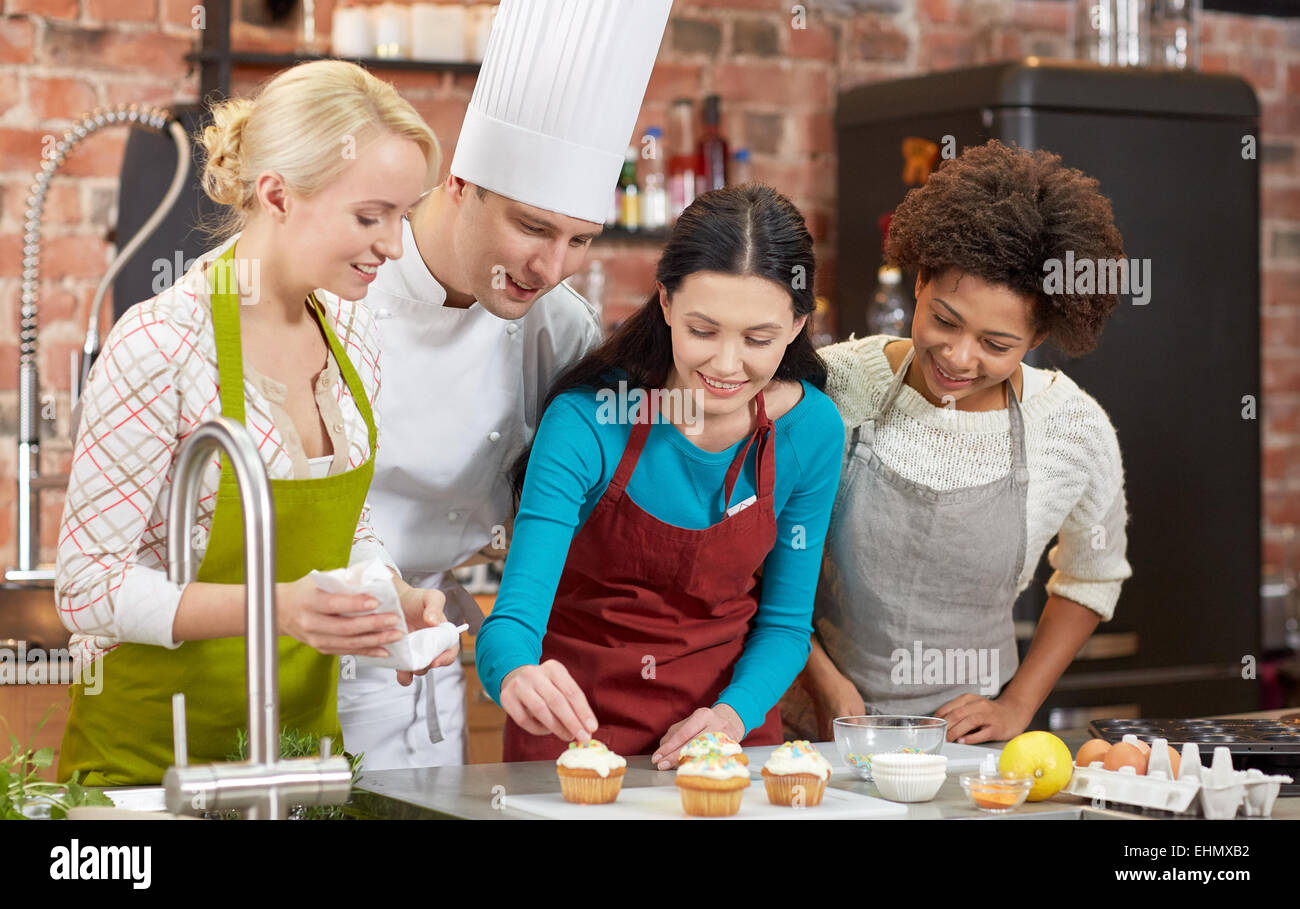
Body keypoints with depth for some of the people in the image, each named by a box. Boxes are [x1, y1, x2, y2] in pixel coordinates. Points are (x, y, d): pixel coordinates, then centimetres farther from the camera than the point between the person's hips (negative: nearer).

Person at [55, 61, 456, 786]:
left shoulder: (348, 327, 1)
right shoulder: (162, 345, -21)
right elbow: (91, 587, -19)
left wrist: (394, 599, -7)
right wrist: (274, 608, -30)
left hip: (304, 732, 6)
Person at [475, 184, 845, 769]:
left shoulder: (812, 430, -7)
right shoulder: (586, 421, -18)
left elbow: (785, 621, 4)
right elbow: (514, 616, -22)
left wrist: (735, 714, -14)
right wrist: (517, 675, -45)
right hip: (577, 722, -3)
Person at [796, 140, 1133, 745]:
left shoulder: (1075, 429, -4)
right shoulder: (834, 388, -9)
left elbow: (1092, 577, 16)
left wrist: (1017, 706, 8)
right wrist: (821, 678, -5)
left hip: (967, 740, 1)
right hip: (820, 735, -1)